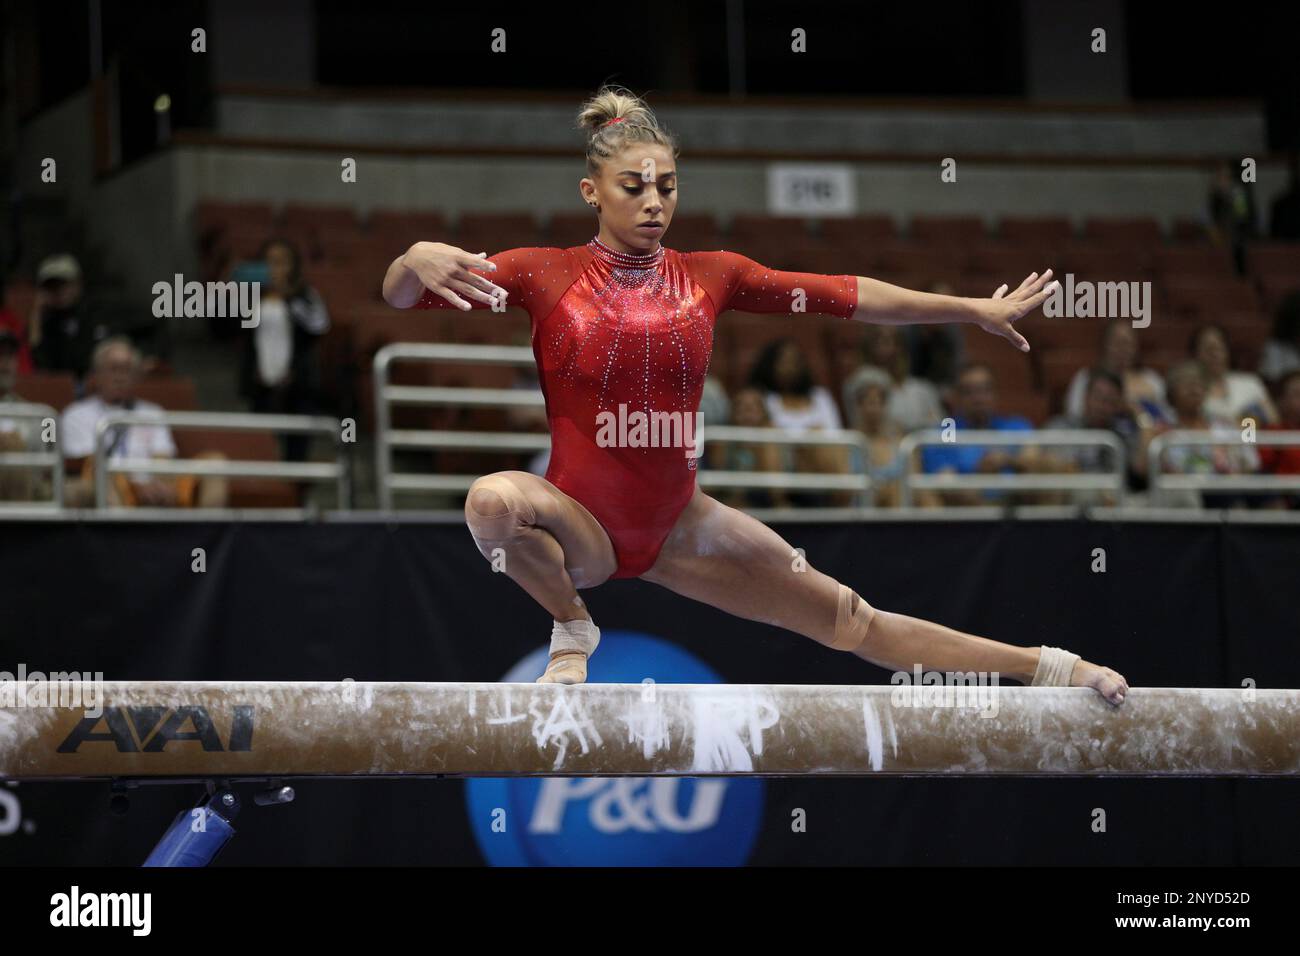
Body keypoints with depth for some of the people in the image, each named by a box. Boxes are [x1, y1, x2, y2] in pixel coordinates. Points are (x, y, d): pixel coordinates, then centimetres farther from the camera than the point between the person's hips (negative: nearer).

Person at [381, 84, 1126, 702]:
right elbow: (400, 297, -12)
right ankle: (572, 630, -10)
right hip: (580, 527, -3)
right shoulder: (547, 275, -6)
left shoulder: (709, 277, 3)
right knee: (493, 500, -38)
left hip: (677, 527, 3)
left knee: (850, 620, 6)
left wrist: (976, 310, 7)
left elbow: (843, 296, 7)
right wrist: (417, 261, -37)